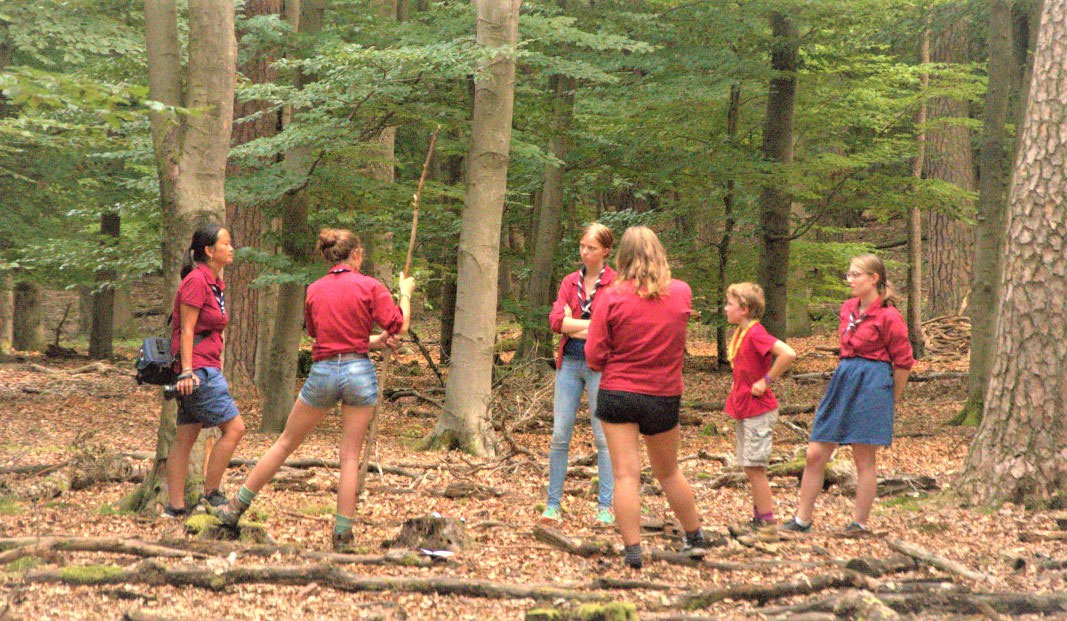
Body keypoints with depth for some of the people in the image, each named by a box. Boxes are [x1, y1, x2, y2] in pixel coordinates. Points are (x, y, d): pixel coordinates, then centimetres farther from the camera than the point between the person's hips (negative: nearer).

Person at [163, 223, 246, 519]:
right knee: (234, 428, -8)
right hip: (197, 367, -10)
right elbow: (187, 329, -15)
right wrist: (187, 371, -20)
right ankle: (211, 494, -2)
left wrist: (218, 370, 22)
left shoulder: (215, 282, 18)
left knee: (186, 436, 7)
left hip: (206, 369, 10)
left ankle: (174, 506, 8)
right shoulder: (197, 280, -11)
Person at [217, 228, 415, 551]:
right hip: (359, 371, -2)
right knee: (350, 455, 3)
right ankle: (343, 533, 2)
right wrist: (405, 293, 13)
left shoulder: (314, 290, 8)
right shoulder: (369, 286, -3)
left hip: (323, 372, 2)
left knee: (285, 443, 14)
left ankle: (236, 507, 18)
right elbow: (399, 326, -4)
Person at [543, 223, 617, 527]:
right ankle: (553, 504, 7)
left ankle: (605, 508, 2)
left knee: (604, 437, -2)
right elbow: (555, 320, -1)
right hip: (569, 363, 4)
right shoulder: (569, 282, 12)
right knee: (560, 435, 2)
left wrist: (573, 325, -8)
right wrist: (591, 324, -11)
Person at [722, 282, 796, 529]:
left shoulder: (756, 333, -19)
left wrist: (766, 381, -23)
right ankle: (759, 516, 20)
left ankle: (766, 519, -1)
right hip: (743, 408, 10)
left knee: (754, 467, -7)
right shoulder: (739, 332, 10)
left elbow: (788, 354, -31)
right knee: (750, 467, 13)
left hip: (758, 410, -10)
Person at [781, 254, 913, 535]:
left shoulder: (888, 316, -10)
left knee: (864, 459, 0)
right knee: (815, 454, 4)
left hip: (872, 385, -7)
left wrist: (892, 398, 4)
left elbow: (903, 361, -4)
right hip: (843, 381, 7)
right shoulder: (848, 309, 11)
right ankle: (802, 520, 11)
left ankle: (859, 522, 10)